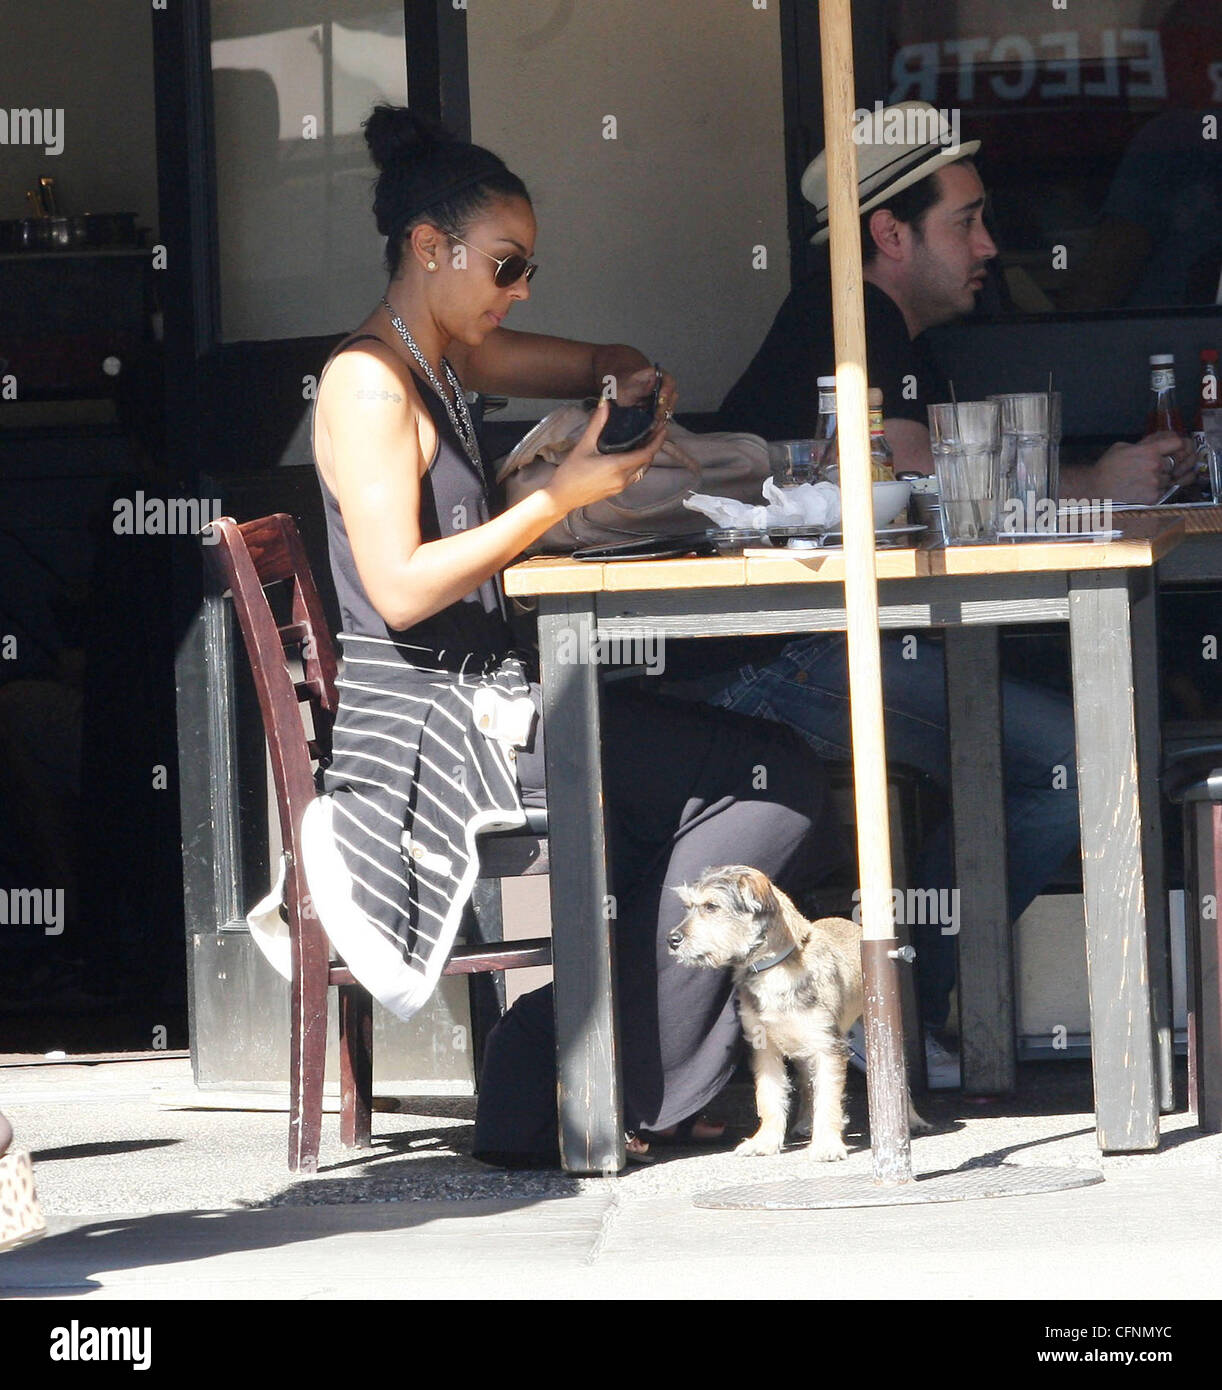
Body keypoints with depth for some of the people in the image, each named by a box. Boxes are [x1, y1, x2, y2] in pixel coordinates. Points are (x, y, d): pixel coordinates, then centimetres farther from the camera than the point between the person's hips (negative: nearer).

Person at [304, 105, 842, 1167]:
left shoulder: (446, 357, 16)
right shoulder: (370, 381, -12)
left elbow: (603, 361, 31)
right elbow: (400, 589, -22)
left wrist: (633, 385, 6)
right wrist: (565, 494, -20)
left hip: (486, 705, 10)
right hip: (435, 725, -10)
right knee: (777, 780, -10)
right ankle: (608, 1102, -8)